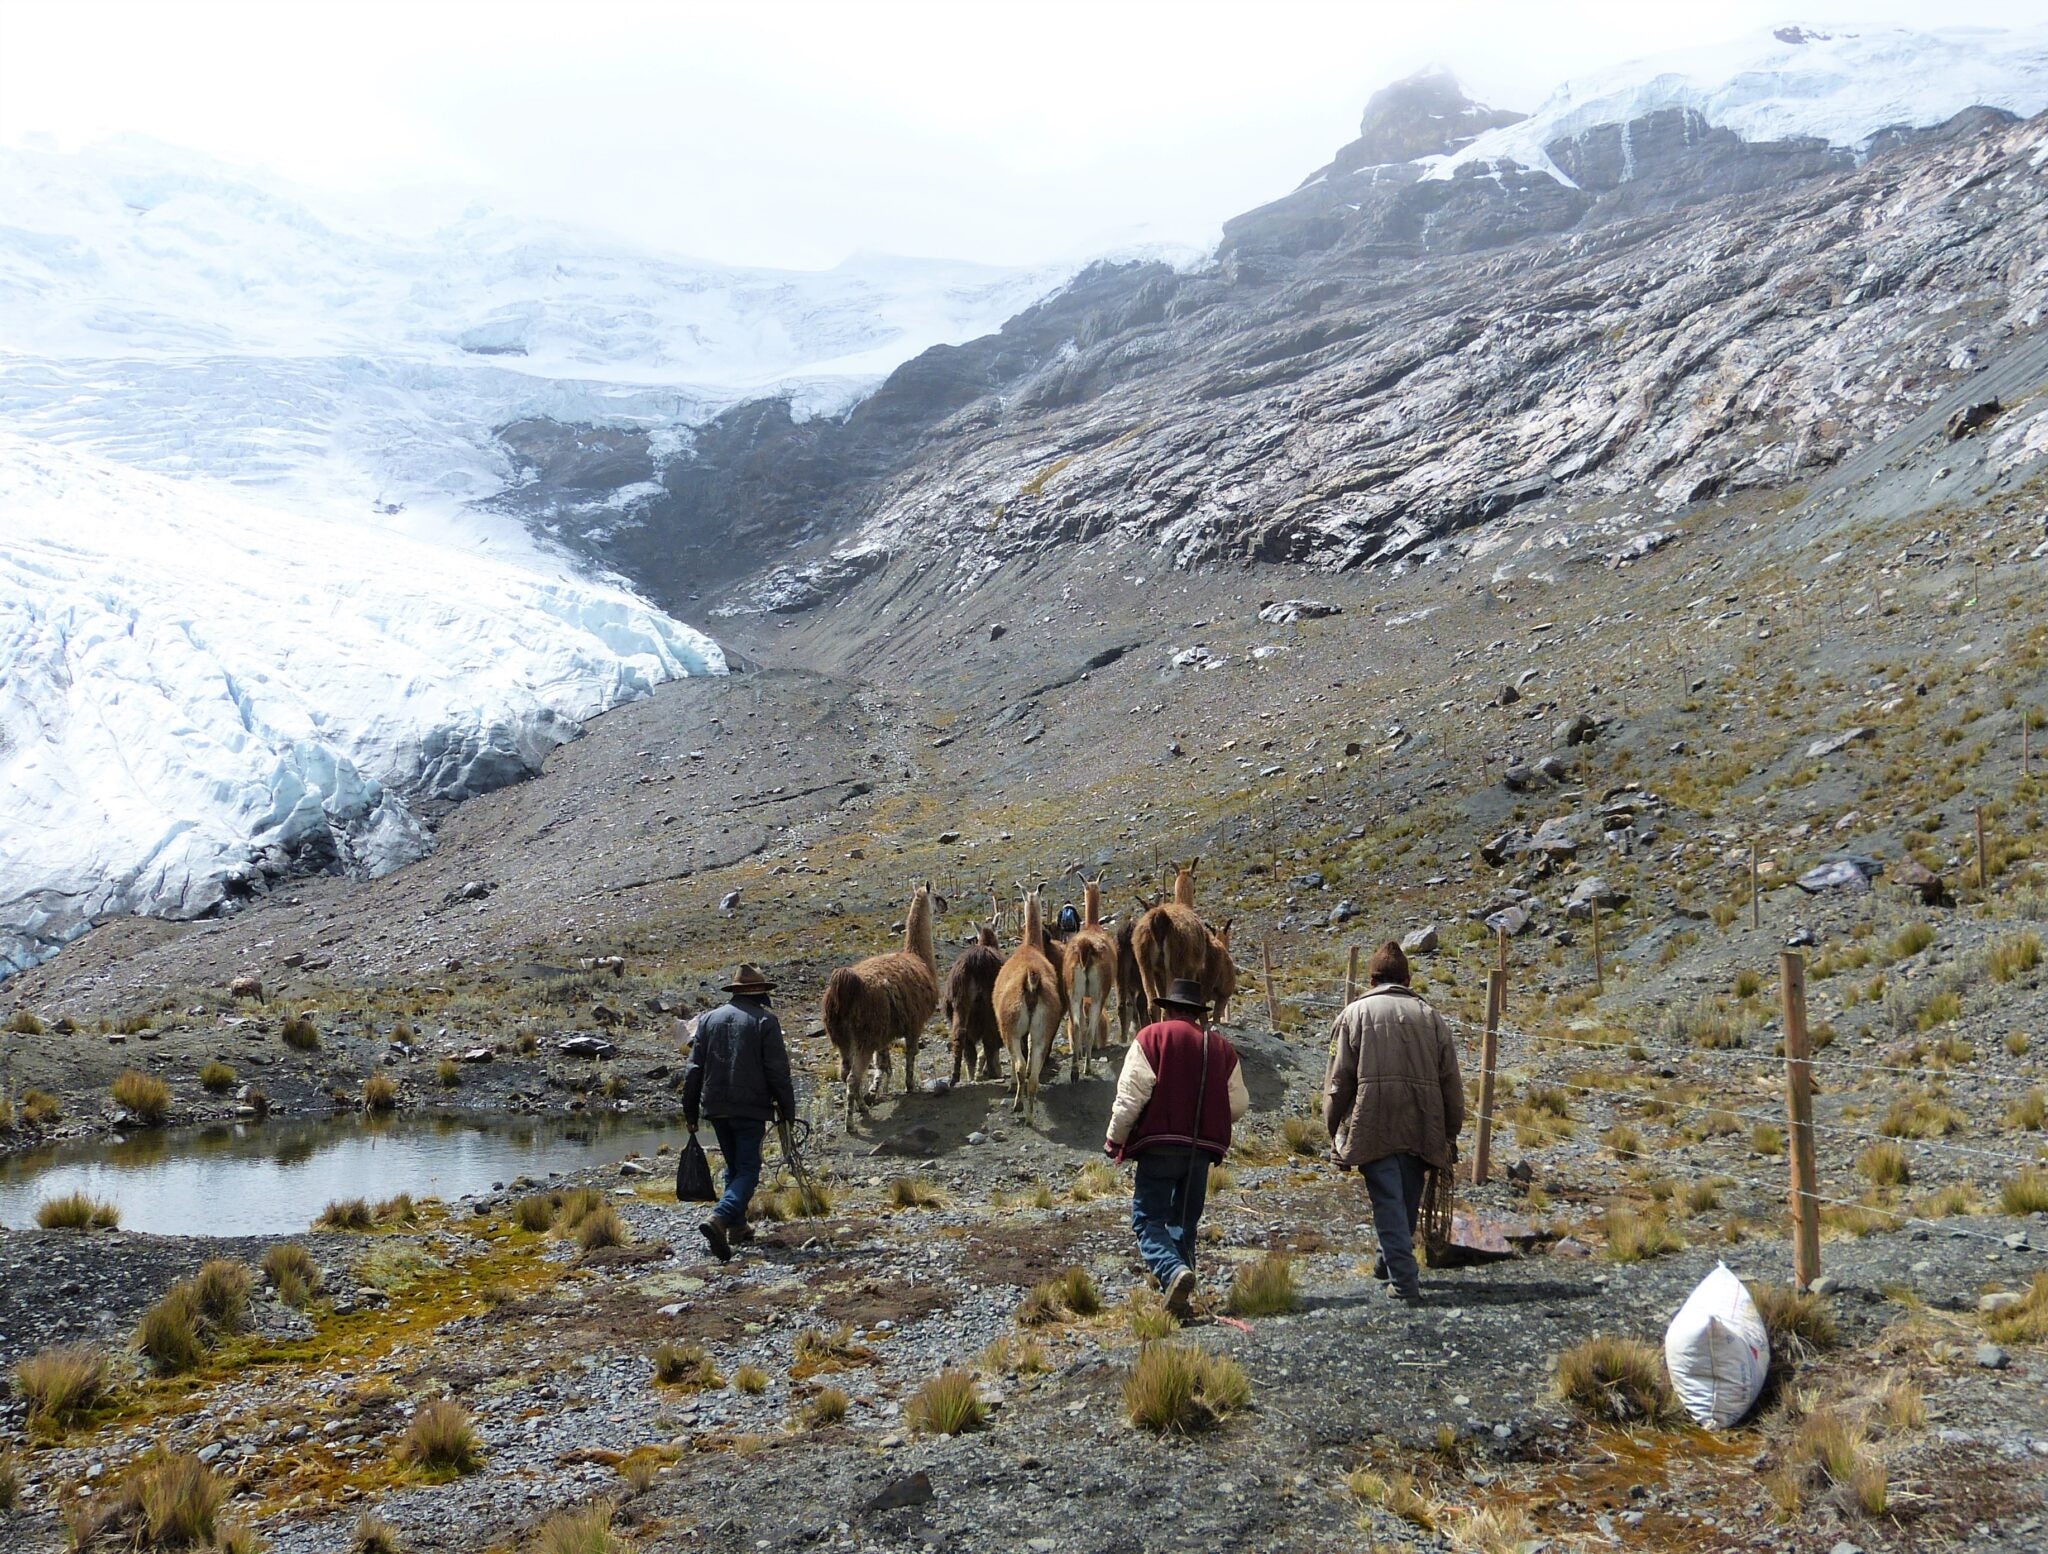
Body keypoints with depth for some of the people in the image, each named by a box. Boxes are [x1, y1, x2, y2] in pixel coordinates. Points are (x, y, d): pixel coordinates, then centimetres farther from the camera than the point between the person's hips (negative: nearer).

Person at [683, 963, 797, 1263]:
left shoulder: (709, 1019, 10)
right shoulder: (765, 1020, -5)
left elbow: (693, 1069, 9)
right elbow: (778, 1071, -8)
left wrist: (690, 1112, 15)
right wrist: (787, 1110, 0)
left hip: (715, 1107, 5)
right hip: (750, 1108, -5)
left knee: (734, 1167, 21)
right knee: (748, 1171, -4)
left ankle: (737, 1226, 24)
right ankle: (719, 1219, -25)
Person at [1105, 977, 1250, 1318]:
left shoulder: (1151, 1038, -2)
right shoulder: (1222, 1046, 12)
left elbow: (1131, 1095, -8)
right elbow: (1238, 1104, 13)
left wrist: (1115, 1139, 3)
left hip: (1160, 1145, -4)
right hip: (1203, 1149, 5)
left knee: (1147, 1219, -2)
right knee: (1184, 1222, 15)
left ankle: (1174, 1271, -26)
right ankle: (1182, 1297, 12)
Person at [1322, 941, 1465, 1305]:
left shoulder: (1356, 1012, 4)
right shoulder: (1430, 1016, 13)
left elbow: (1339, 1079, -1)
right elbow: (1451, 1082, 11)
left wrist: (1334, 1130, 5)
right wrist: (1450, 1134, 17)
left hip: (1374, 1127, -3)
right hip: (1422, 1129, 4)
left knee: (1388, 1202, -2)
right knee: (1407, 1201, 18)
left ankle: (1404, 1282, -8)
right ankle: (1392, 1263, 33)